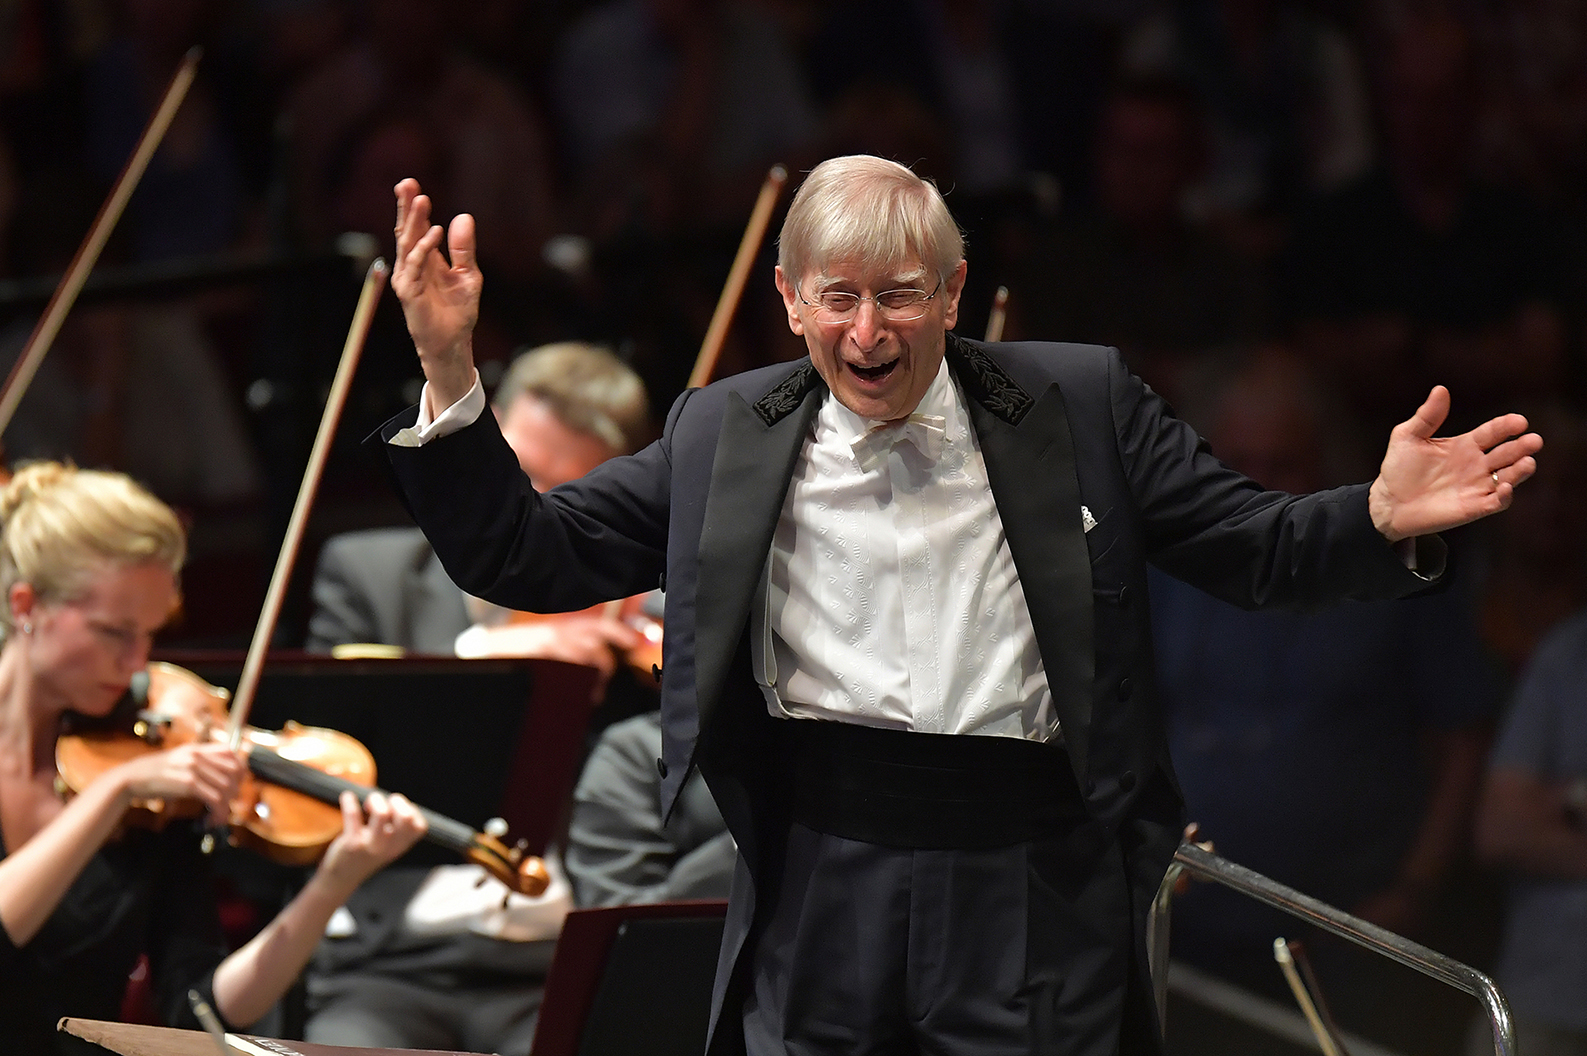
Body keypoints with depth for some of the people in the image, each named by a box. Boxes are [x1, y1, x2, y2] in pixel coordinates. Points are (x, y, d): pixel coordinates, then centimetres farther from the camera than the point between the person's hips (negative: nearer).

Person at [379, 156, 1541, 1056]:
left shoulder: (1077, 404, 4)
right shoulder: (722, 432, 7)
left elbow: (1256, 546, 6)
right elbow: (525, 557, 6)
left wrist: (1383, 521, -15)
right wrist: (449, 373, -6)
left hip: (1033, 890, -1)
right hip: (818, 890, 1)